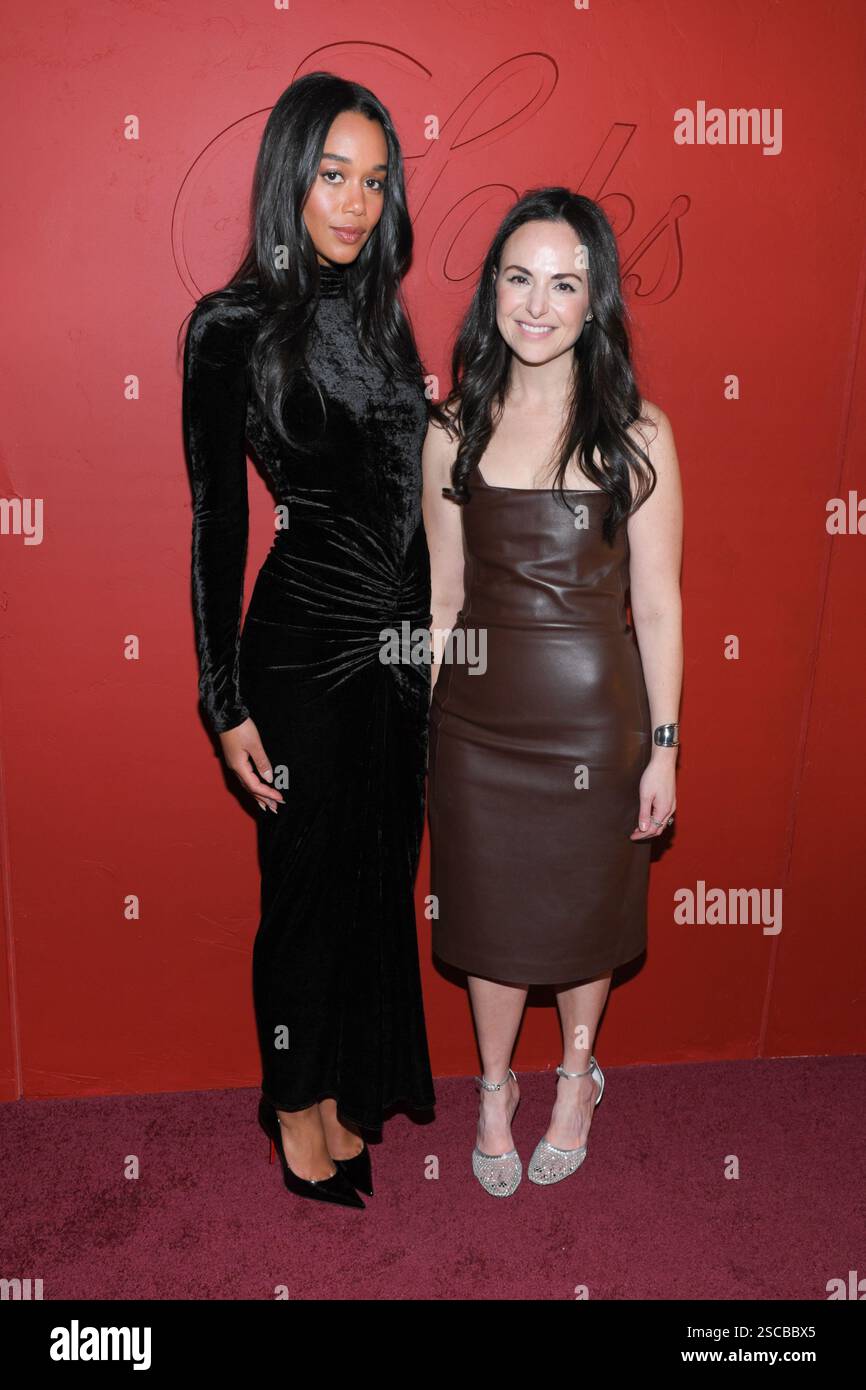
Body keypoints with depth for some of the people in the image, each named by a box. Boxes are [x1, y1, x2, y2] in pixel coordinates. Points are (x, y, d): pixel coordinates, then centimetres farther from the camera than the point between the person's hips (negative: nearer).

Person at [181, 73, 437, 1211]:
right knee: (308, 881, 9)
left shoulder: (381, 317, 10)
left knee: (380, 877, 15)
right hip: (304, 644, -5)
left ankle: (353, 1093, 37)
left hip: (402, 645, 6)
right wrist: (226, 703, -10)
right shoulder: (233, 327, -6)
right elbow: (217, 525, -8)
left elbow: (414, 492, 13)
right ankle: (299, 1104, 33)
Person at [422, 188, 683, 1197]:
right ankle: (496, 1088, 41)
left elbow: (656, 604, -5)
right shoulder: (454, 432, 0)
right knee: (489, 916, 15)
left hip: (594, 715, -1)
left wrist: (663, 746, -5)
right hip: (479, 716, 2)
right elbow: (445, 596, 4)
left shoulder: (636, 434, -6)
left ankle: (576, 1073, 45)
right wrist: (411, 725, 5)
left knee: (584, 911, 16)